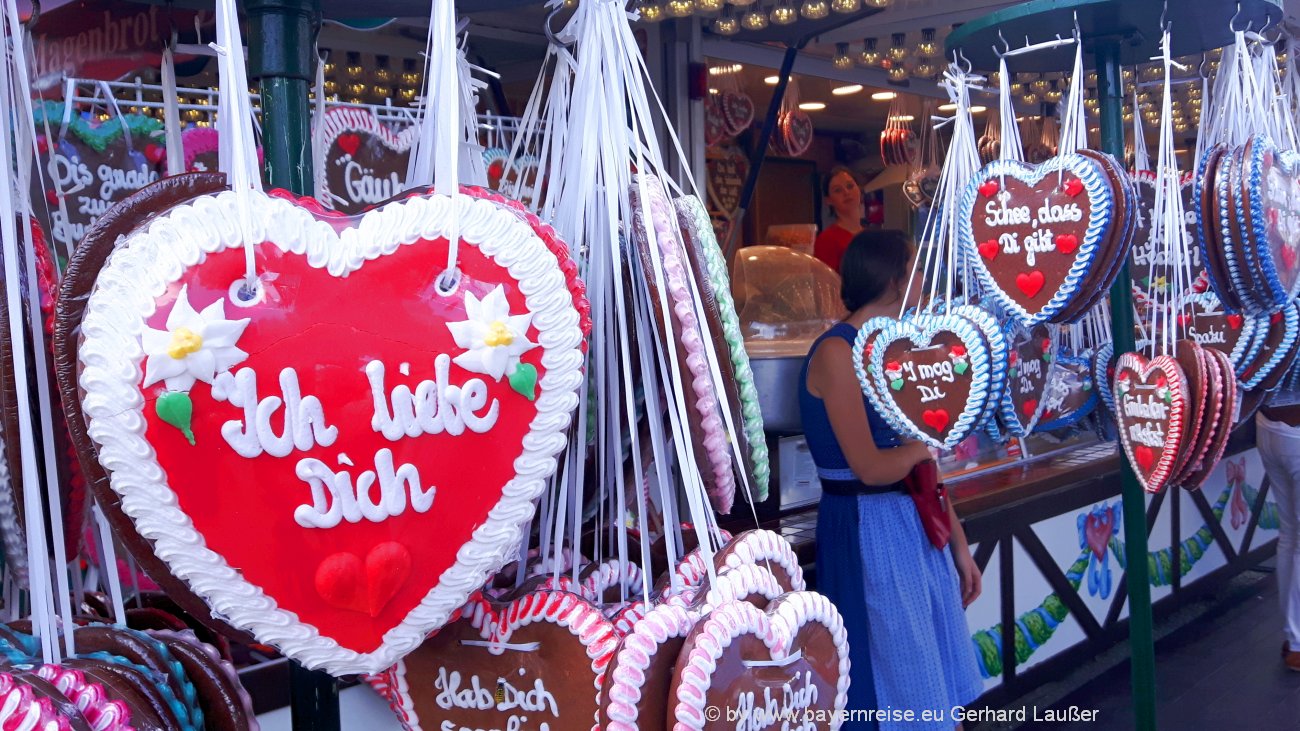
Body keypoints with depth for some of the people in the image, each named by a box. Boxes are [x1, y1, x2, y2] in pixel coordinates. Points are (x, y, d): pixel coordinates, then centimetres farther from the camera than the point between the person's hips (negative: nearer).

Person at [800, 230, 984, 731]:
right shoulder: (837, 352, -15)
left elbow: (922, 462, 14)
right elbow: (872, 468, -20)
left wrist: (960, 546, 15)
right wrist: (926, 444, -1)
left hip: (918, 528, 8)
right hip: (869, 533, -8)